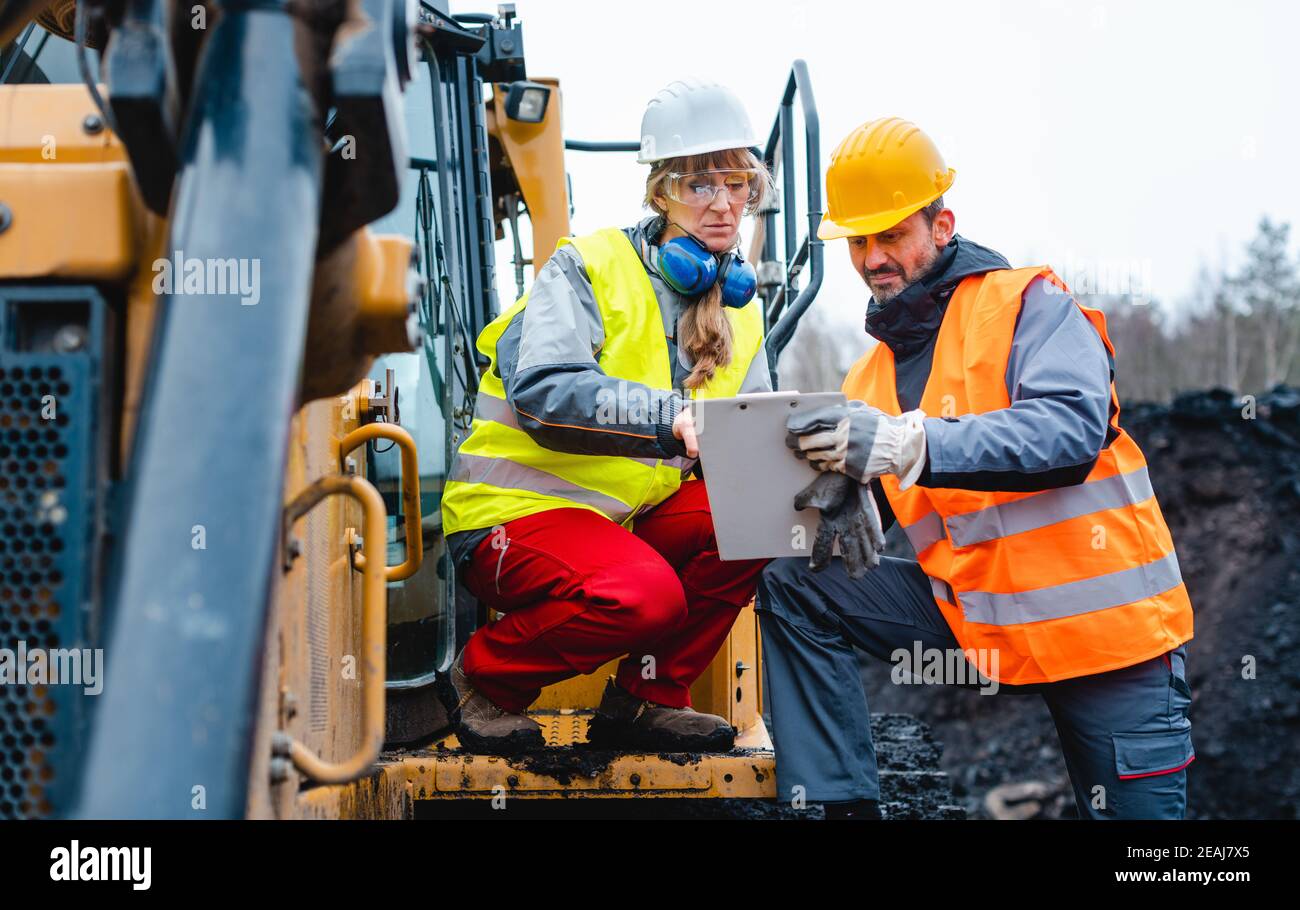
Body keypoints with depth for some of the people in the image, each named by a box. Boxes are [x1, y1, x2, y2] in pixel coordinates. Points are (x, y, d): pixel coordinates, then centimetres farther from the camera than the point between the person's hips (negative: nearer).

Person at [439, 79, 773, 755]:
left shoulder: (737, 305, 12)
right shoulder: (588, 269, -10)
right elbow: (543, 391, -26)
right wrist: (673, 416, -38)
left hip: (632, 518, 7)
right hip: (517, 514, -7)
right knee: (646, 593, -33)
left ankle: (647, 696, -4)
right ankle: (484, 677, -6)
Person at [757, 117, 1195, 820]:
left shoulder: (1028, 304, -8)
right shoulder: (870, 377, 11)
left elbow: (1073, 430, -26)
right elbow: (872, 505, 7)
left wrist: (909, 443, -38)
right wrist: (835, 508, -20)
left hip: (1106, 622, -5)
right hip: (976, 620, 5)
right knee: (795, 587, -9)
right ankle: (842, 803, -8)